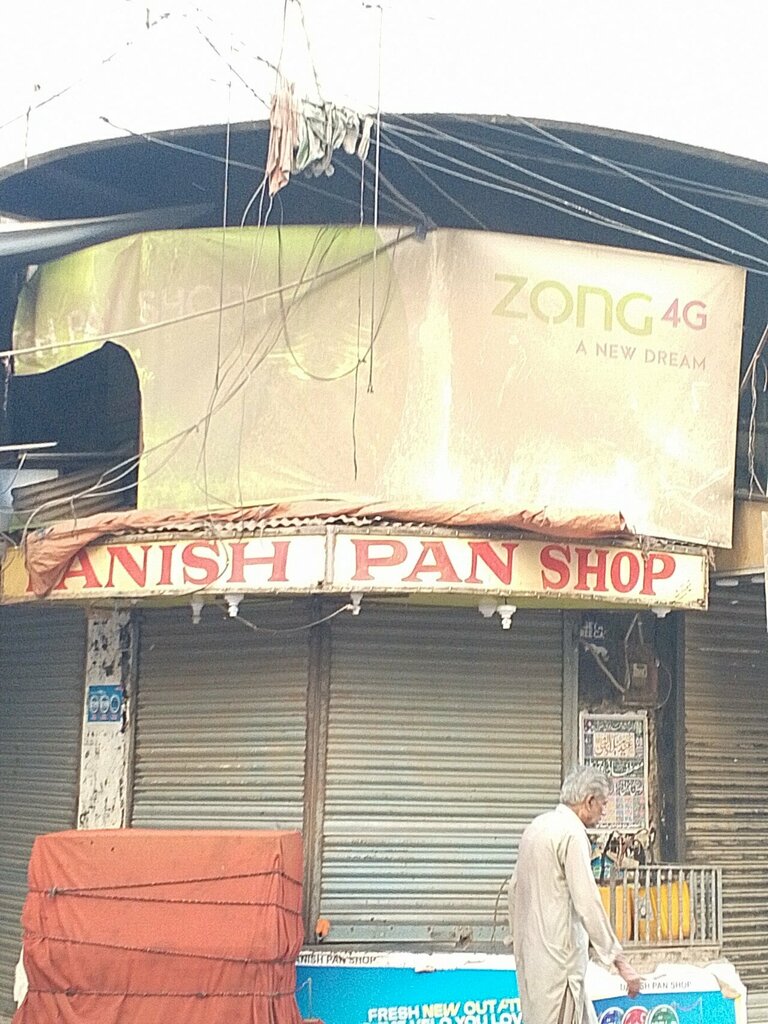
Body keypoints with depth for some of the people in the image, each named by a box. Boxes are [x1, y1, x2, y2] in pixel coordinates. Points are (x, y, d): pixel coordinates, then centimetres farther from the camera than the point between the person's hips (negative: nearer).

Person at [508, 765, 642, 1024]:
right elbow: (588, 903, -21)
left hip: (530, 949, 9)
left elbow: (514, 888, 19)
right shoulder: (572, 832, -15)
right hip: (556, 952, -9)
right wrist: (619, 960, -20)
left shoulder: (537, 826, 13)